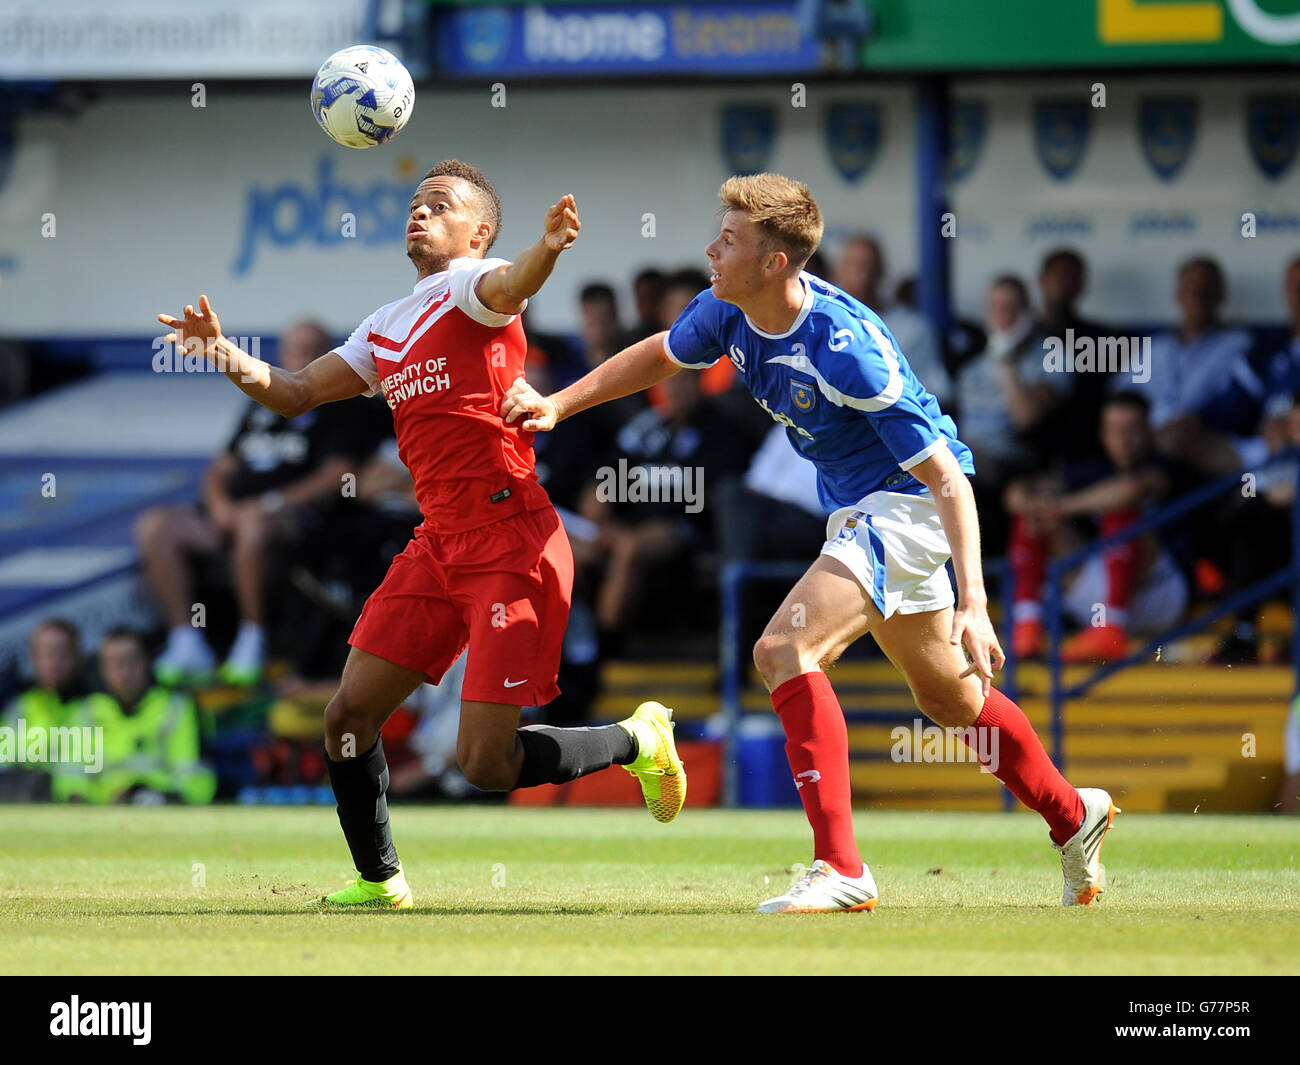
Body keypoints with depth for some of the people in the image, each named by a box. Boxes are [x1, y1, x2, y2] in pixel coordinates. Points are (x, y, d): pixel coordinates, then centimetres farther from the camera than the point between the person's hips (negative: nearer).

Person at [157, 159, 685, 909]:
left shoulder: (468, 286, -6)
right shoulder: (385, 329, 19)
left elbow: (507, 289, -30)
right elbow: (295, 393, 22)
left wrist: (547, 249, -54)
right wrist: (227, 354, 3)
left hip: (512, 545, -8)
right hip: (440, 545, 8)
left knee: (486, 764, -9)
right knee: (348, 717, 4)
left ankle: (637, 741, 16)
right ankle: (379, 879, 24)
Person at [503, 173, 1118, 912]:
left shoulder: (848, 347, -32)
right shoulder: (728, 312, -9)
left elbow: (947, 477, -28)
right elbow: (662, 354, 16)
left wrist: (974, 605, -34)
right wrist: (557, 405, 4)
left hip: (906, 504, -9)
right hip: (857, 508, 9)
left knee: (785, 650, -24)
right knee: (945, 693, 22)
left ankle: (842, 870, -23)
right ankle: (1074, 816, 43)